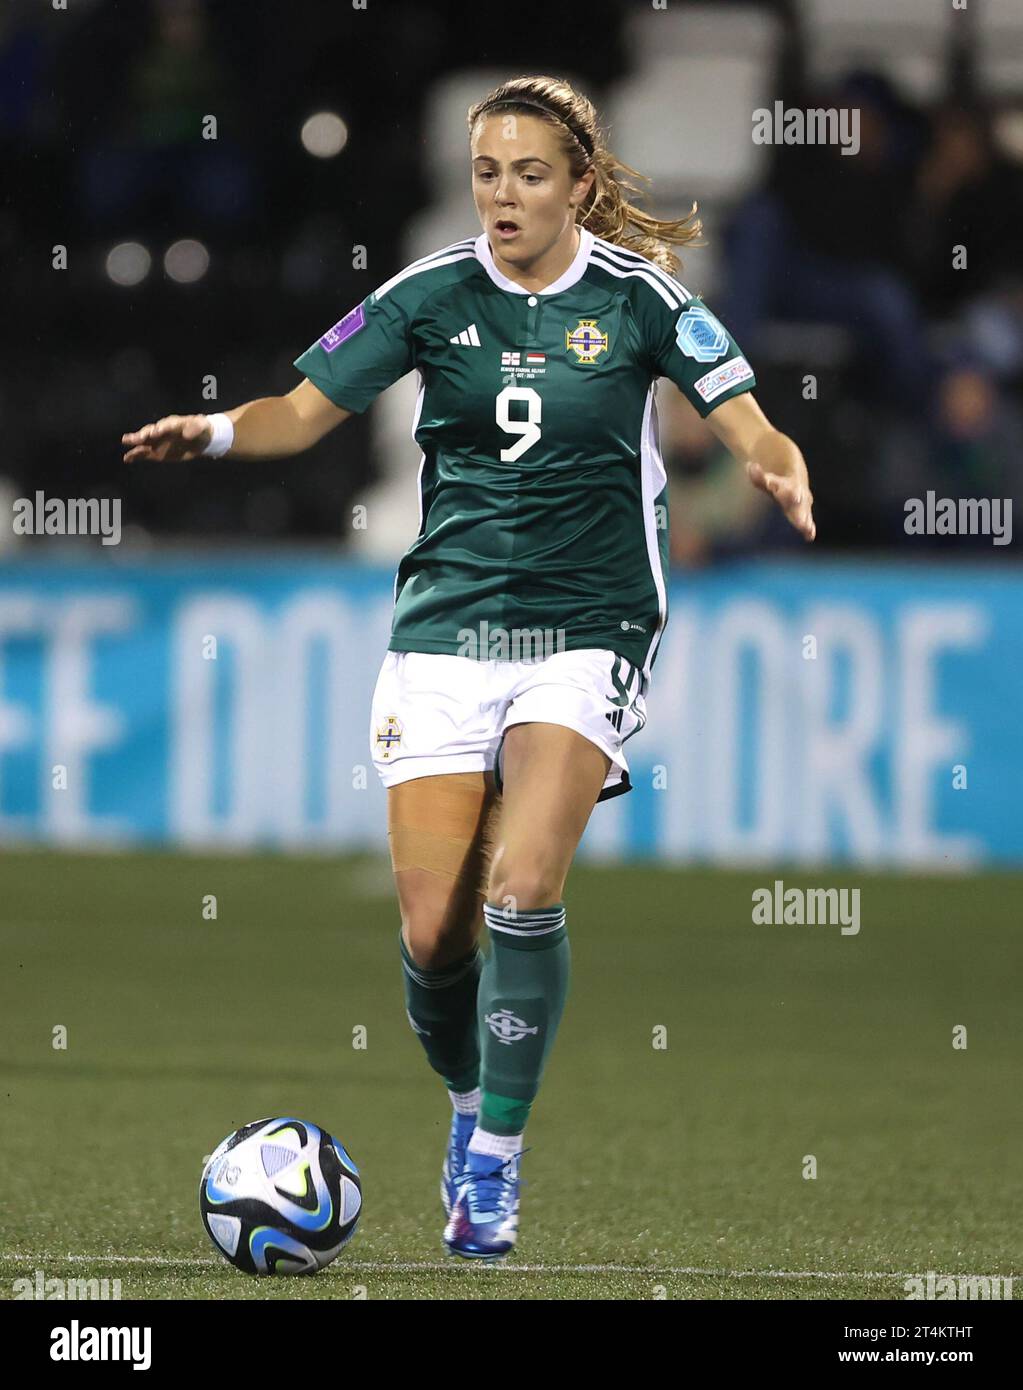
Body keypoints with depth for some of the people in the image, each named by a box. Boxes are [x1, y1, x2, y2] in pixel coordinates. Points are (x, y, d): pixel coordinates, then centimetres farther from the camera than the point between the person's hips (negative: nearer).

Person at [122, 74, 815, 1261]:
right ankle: (468, 1105, 26)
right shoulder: (431, 296, 1)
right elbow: (305, 411, 1)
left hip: (586, 634, -2)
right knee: (431, 929, -5)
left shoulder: (638, 295, -3)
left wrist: (779, 471, -29)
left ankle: (494, 1160, -10)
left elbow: (747, 425, -6)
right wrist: (216, 432, -19)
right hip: (447, 631, 2)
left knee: (523, 884, -23)